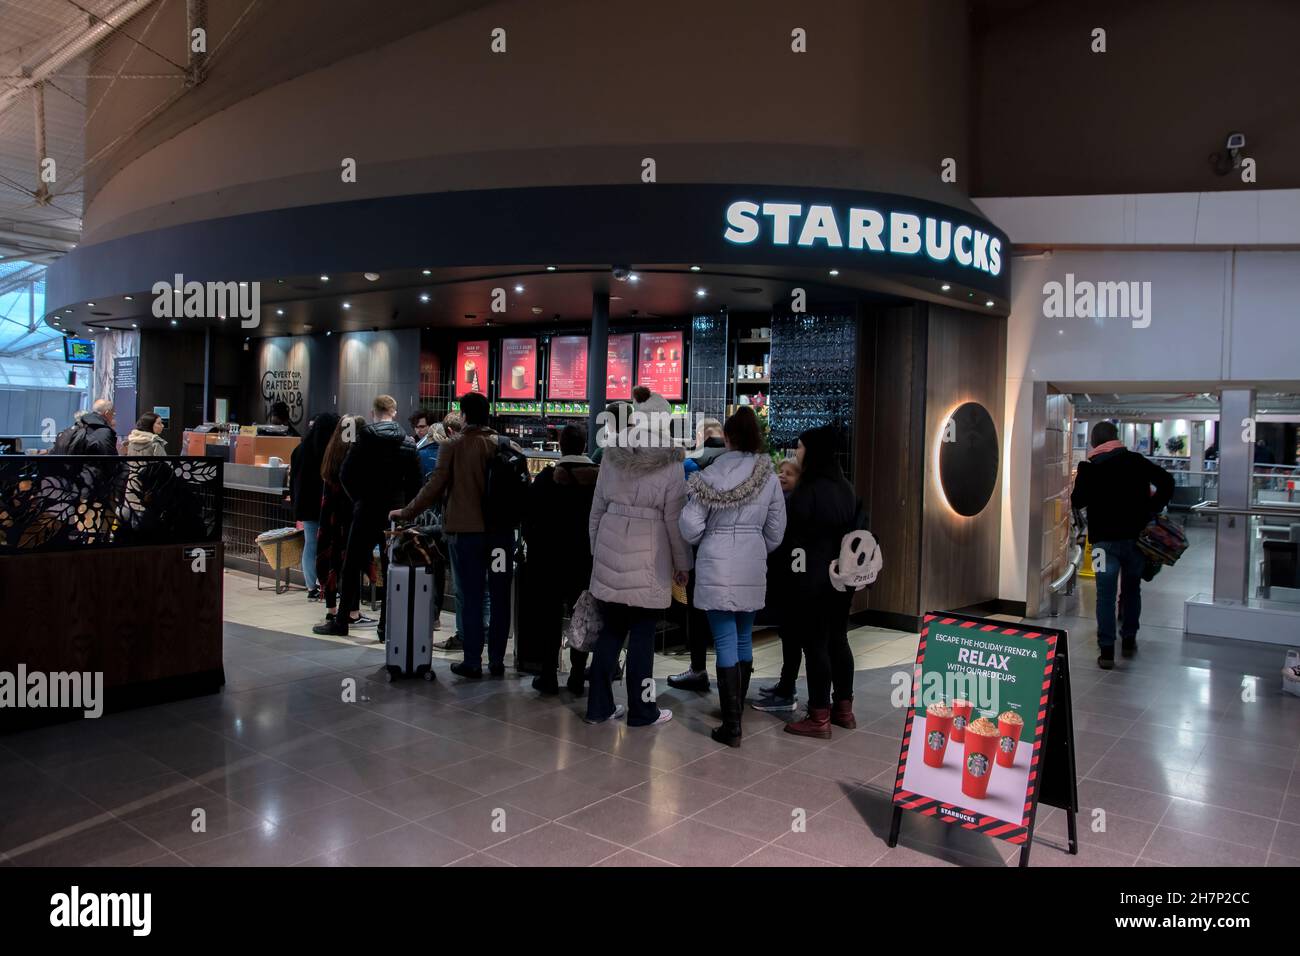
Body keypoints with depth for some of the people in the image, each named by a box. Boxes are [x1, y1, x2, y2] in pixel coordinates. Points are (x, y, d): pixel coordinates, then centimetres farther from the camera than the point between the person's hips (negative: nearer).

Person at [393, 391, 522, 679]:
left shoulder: (454, 447, -6)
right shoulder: (509, 447, 1)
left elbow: (434, 487, -6)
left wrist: (406, 512, 6)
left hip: (466, 531, -2)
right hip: (502, 531, 2)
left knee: (471, 598, 5)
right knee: (499, 597, 10)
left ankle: (472, 662, 9)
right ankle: (497, 660, 16)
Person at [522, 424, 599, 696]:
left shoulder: (547, 477, -8)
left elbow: (530, 519, -5)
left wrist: (534, 547, 9)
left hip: (551, 558, -1)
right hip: (588, 559, 2)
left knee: (551, 617, 8)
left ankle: (549, 676, 13)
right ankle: (577, 677, 13)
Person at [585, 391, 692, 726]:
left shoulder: (612, 456, 5)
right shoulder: (670, 463, -8)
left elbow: (597, 509, 10)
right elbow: (674, 521, -6)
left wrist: (597, 549, 21)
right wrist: (682, 564, 5)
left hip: (610, 554, 4)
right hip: (647, 560, -4)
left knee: (611, 630, 13)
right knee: (642, 635, 5)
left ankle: (599, 706, 20)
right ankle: (641, 711, 15)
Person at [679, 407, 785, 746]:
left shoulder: (710, 475, -9)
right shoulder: (770, 478, 0)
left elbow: (691, 528, -8)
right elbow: (775, 532, 6)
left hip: (717, 566, -3)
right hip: (753, 568, 3)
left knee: (726, 643, -1)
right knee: (744, 639, 17)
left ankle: (731, 726, 0)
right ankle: (736, 709, 31)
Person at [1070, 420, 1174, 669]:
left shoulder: (1088, 469, -3)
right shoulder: (1135, 461, 2)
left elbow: (1077, 502, -1)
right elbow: (1166, 481, -2)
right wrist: (1153, 510, 4)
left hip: (1105, 539, -2)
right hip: (1135, 536, 2)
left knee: (1105, 595, -1)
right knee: (1131, 590, 19)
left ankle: (1106, 650, -6)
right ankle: (1128, 640, 29)